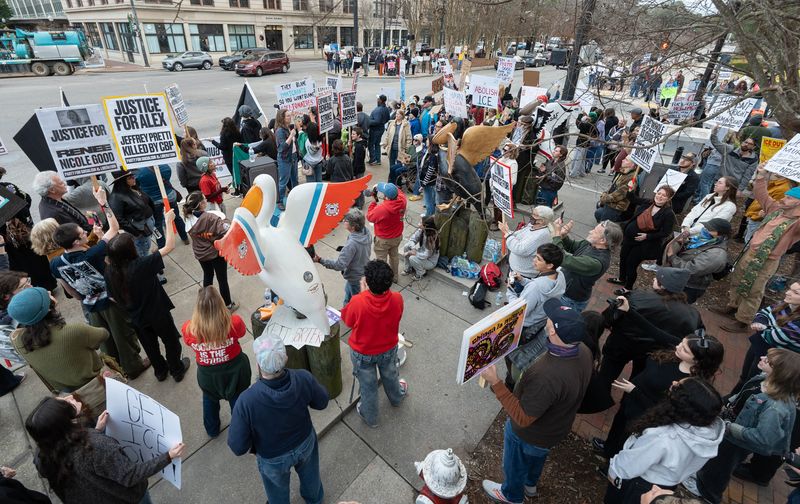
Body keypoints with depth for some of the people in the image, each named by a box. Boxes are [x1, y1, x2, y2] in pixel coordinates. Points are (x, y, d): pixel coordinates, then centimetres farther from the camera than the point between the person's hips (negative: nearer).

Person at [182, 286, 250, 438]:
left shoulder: (188, 329, -30)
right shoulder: (234, 322, -33)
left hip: (207, 375, 1)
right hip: (234, 370, -1)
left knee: (210, 400, 33)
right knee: (237, 400, 28)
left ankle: (212, 429, 58)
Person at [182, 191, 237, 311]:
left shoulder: (189, 219, -10)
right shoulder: (212, 217, -29)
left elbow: (191, 233, 5)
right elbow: (226, 231, -32)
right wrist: (225, 220, -15)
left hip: (200, 254, 6)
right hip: (216, 253, -6)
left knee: (207, 276, 27)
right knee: (222, 279, 11)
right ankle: (228, 305, 26)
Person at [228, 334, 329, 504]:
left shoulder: (246, 401, -40)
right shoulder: (303, 378, -33)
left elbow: (237, 447, -27)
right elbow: (322, 402, -12)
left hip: (274, 458, -2)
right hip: (305, 442, 2)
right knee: (309, 474, 36)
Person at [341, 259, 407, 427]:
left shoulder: (358, 302, -37)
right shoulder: (397, 299, -29)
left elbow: (347, 320, -14)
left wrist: (363, 292, -15)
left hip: (363, 353, -2)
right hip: (389, 349, 2)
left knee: (368, 385, 24)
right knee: (390, 375, 33)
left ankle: (370, 417, 50)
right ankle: (396, 398, 63)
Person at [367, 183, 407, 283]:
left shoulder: (381, 209, -36)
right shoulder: (402, 201, -21)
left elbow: (369, 217, -14)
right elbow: (399, 193, 6)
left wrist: (373, 201, -10)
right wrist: (392, 188, -4)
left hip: (383, 240, -6)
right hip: (397, 237, 6)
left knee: (381, 260, 15)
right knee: (394, 255, 27)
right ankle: (394, 277, 45)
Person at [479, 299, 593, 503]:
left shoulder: (546, 377, -47)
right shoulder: (583, 351, -23)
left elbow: (522, 418, -35)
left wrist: (495, 383, -37)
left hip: (529, 435, -6)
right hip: (557, 426, 6)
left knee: (515, 464, 27)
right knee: (537, 456, 36)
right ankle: (530, 484, 66)